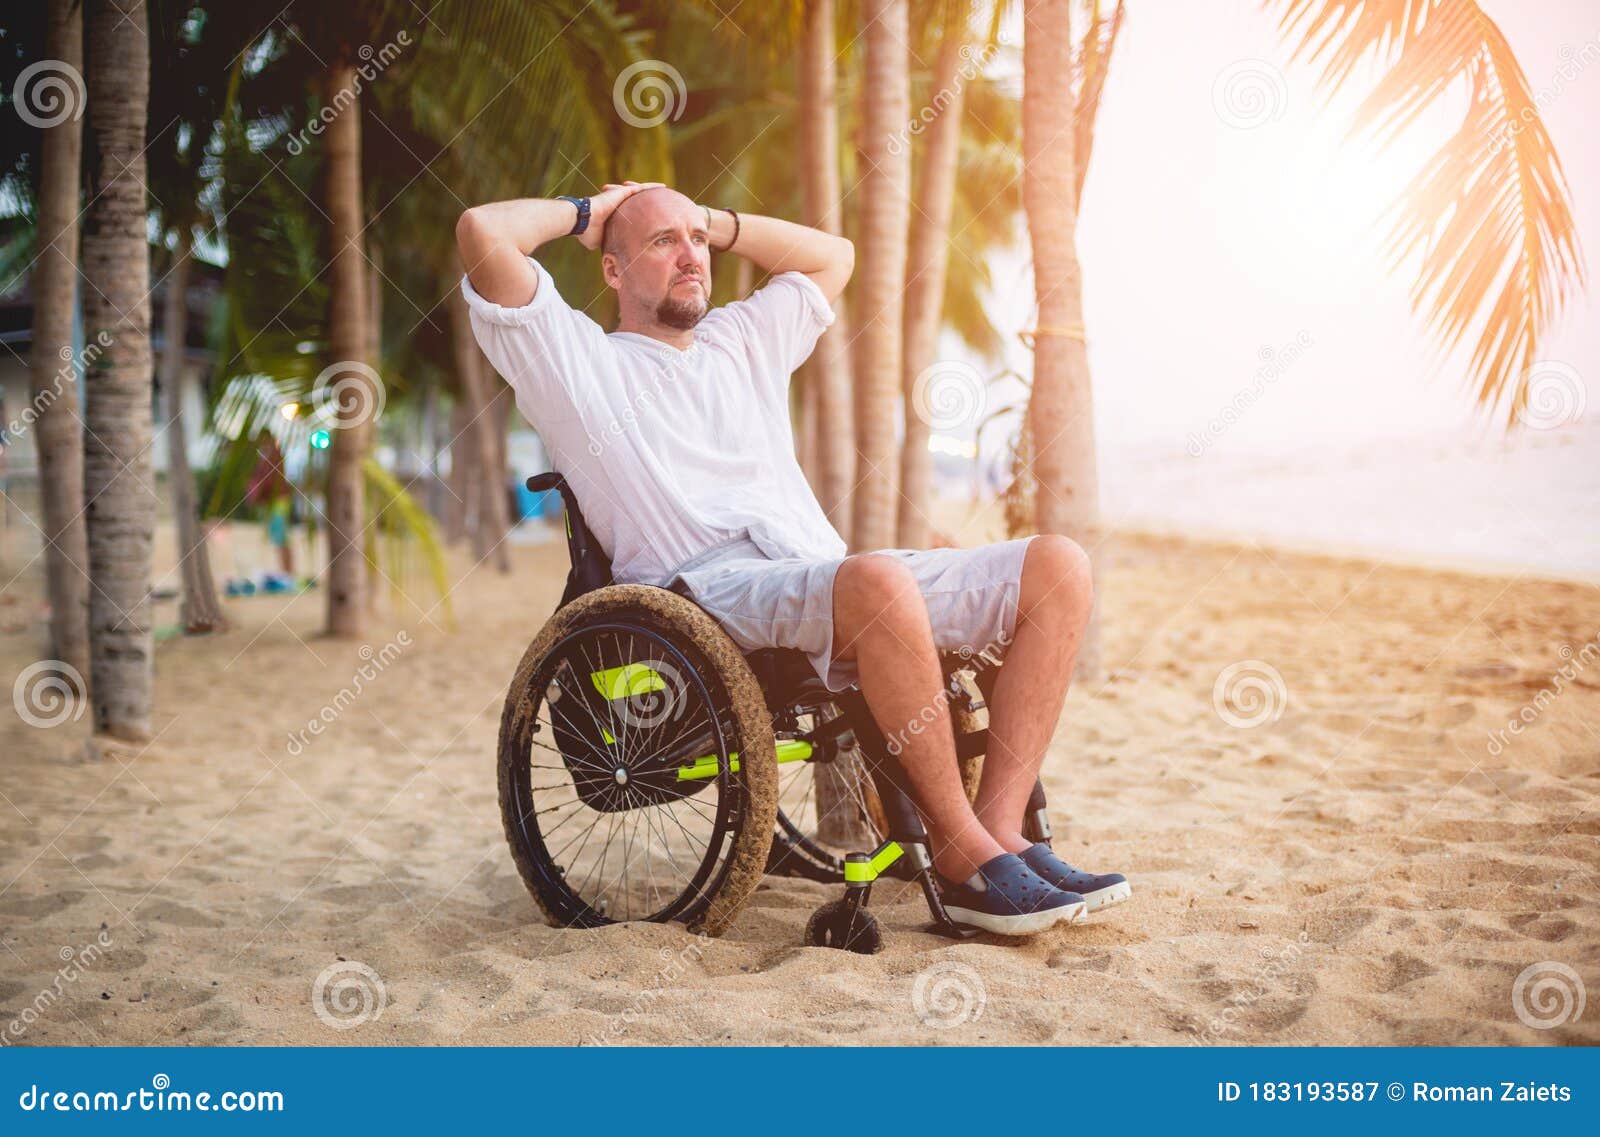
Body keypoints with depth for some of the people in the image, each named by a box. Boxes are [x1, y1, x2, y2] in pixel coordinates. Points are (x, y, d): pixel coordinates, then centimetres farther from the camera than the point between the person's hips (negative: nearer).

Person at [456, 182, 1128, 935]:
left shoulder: (742, 340, 32)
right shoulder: (576, 358, 12)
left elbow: (832, 255, 43)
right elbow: (482, 233, 0)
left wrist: (715, 222, 34)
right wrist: (585, 214, 18)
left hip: (831, 582, 7)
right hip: (711, 596, -7)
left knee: (1058, 567, -11)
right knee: (879, 581, -40)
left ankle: (1001, 831, -19)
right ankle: (963, 856, -28)